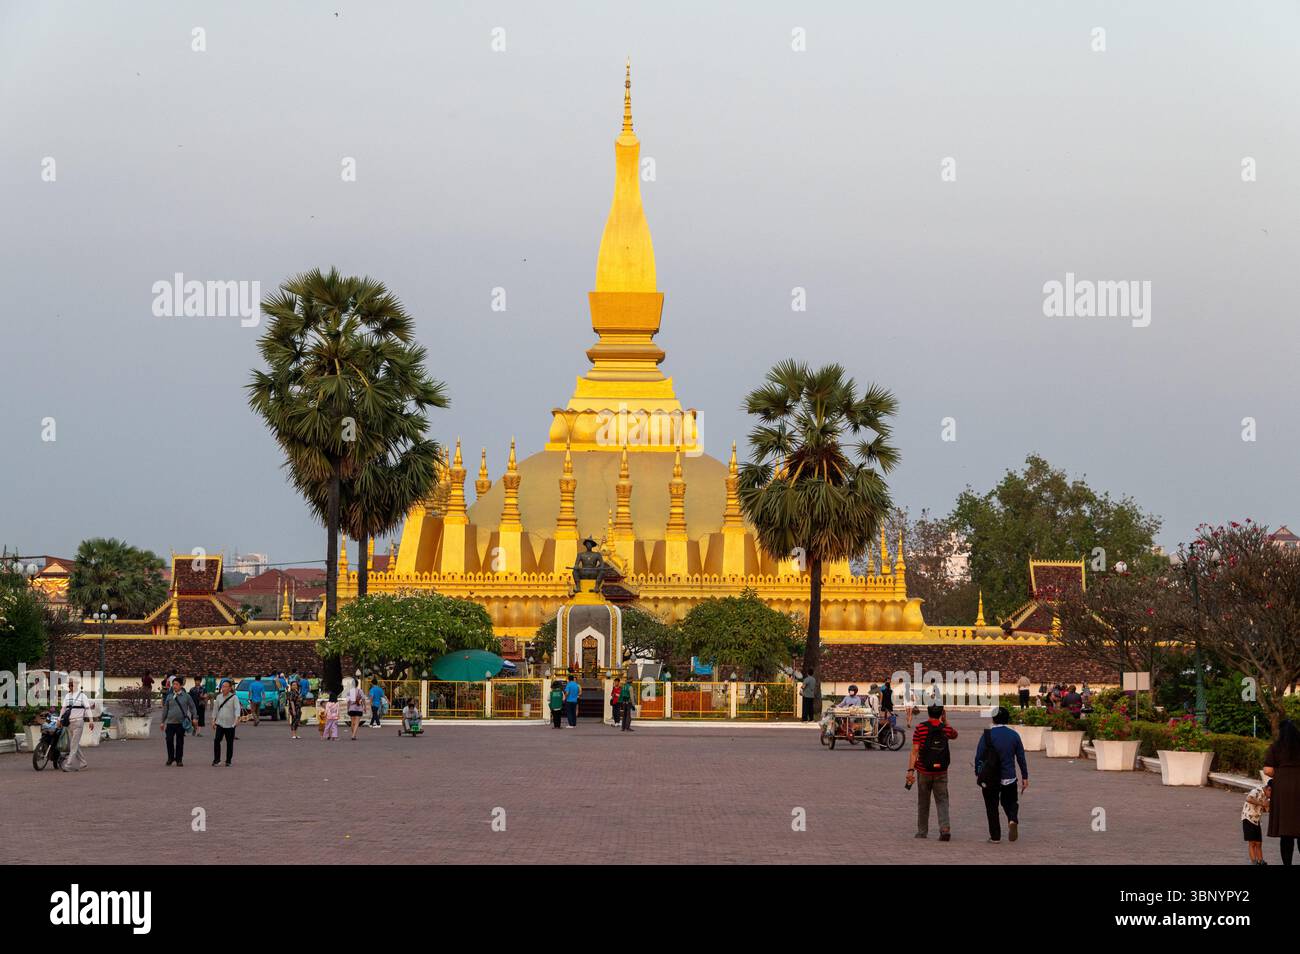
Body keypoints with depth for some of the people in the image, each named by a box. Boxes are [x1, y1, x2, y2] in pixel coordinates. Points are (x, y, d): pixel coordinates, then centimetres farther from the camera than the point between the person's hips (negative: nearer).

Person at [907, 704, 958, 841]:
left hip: (924, 772, -1)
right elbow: (954, 734, 24)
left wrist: (910, 769, -14)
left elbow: (915, 751, -13)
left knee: (923, 803, 12)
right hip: (941, 773, 1)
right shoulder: (946, 729, -2)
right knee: (942, 801, 3)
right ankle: (945, 828, -16)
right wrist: (945, 721, 25)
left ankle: (922, 832, 20)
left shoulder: (920, 728, -9)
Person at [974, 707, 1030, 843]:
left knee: (992, 806, 9)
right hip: (1009, 777, 2)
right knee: (1010, 801, 19)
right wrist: (1025, 777, 11)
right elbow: (1021, 758, 4)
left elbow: (978, 756, -6)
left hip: (989, 778, -2)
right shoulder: (1014, 735, 0)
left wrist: (977, 773, 7)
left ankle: (995, 836, 9)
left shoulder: (987, 735, -8)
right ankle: (1013, 820, -11)